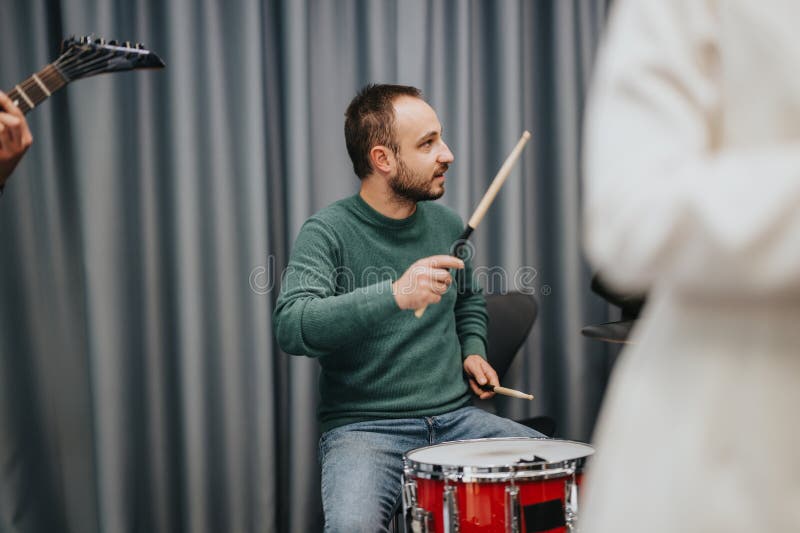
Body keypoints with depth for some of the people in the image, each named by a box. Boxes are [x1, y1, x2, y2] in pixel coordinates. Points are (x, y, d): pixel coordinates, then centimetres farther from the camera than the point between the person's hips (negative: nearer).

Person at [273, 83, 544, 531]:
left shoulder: (446, 224, 9)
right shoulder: (329, 233, -10)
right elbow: (291, 327, -27)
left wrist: (473, 351, 9)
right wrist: (394, 295, -38)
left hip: (456, 419, 5)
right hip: (364, 427, -5)